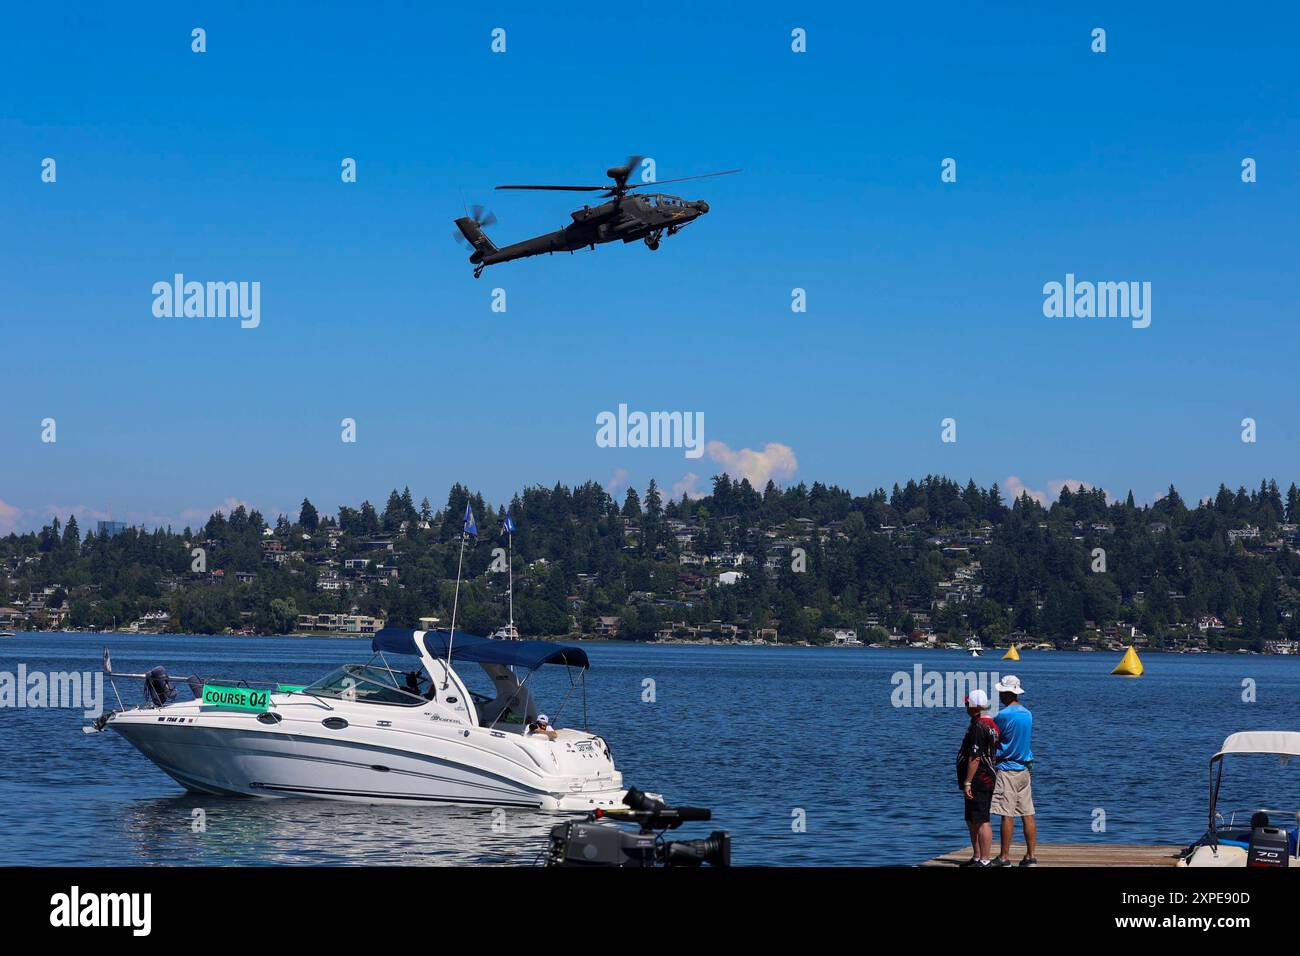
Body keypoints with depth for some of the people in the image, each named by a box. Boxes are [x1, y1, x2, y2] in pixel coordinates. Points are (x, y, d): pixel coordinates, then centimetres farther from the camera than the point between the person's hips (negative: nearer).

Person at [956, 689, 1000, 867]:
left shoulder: (979, 727, -18)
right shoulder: (990, 724, 16)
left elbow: (975, 757, -22)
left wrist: (967, 782, -20)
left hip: (978, 780, -11)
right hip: (987, 778, 11)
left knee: (981, 821, -9)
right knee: (972, 820, 18)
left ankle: (985, 861, -8)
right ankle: (977, 857, 26)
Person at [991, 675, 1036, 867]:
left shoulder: (1003, 716, -13)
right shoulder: (1027, 714, 10)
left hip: (1006, 769, -7)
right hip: (1024, 768, 7)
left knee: (1007, 815, -5)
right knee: (1027, 815, 6)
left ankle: (1005, 857, -3)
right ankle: (1031, 856, 7)